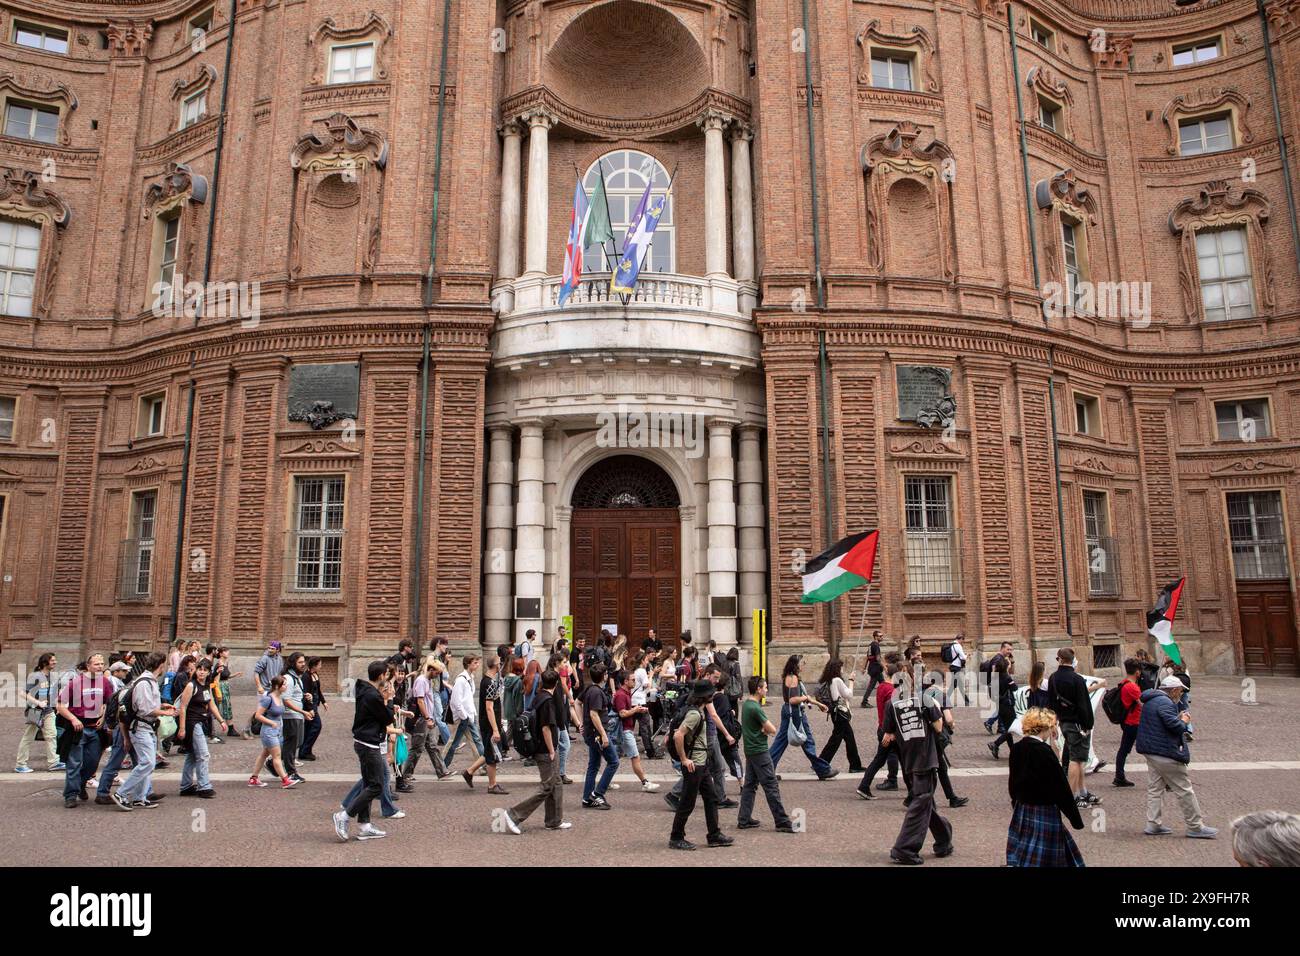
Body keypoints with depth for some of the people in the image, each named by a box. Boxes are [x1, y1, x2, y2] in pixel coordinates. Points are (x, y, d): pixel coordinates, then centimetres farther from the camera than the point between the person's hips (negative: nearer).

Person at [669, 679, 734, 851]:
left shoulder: (699, 712, 11)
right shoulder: (695, 714, -20)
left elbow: (681, 731, 24)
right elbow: (678, 736, -30)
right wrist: (684, 759, -23)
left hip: (702, 764, 10)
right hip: (693, 765, -10)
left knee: (711, 798, 13)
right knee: (687, 803, 0)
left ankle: (715, 835, 19)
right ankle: (676, 838, 11)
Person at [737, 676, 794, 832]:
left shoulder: (746, 704, 9)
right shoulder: (755, 708, -21)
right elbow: (773, 730, -19)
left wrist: (764, 729, -4)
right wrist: (766, 729, -1)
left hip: (750, 750, 9)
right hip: (760, 751, -9)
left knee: (749, 785, 13)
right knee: (771, 786, -3)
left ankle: (743, 820, 16)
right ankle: (782, 822, 2)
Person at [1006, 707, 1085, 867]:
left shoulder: (1016, 748, 2)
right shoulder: (1045, 752, -19)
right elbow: (1061, 787, -15)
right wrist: (1076, 819, -6)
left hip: (1021, 811, 7)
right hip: (1044, 813, -7)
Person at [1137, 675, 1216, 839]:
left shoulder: (1150, 701, 15)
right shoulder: (1165, 703, -17)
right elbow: (1174, 726, -26)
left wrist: (1178, 719, 13)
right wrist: (1183, 721, -5)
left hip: (1150, 751, 10)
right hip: (1165, 753, -10)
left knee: (1154, 788, 12)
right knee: (1184, 790, 2)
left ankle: (1153, 824, 12)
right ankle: (1195, 827, 10)